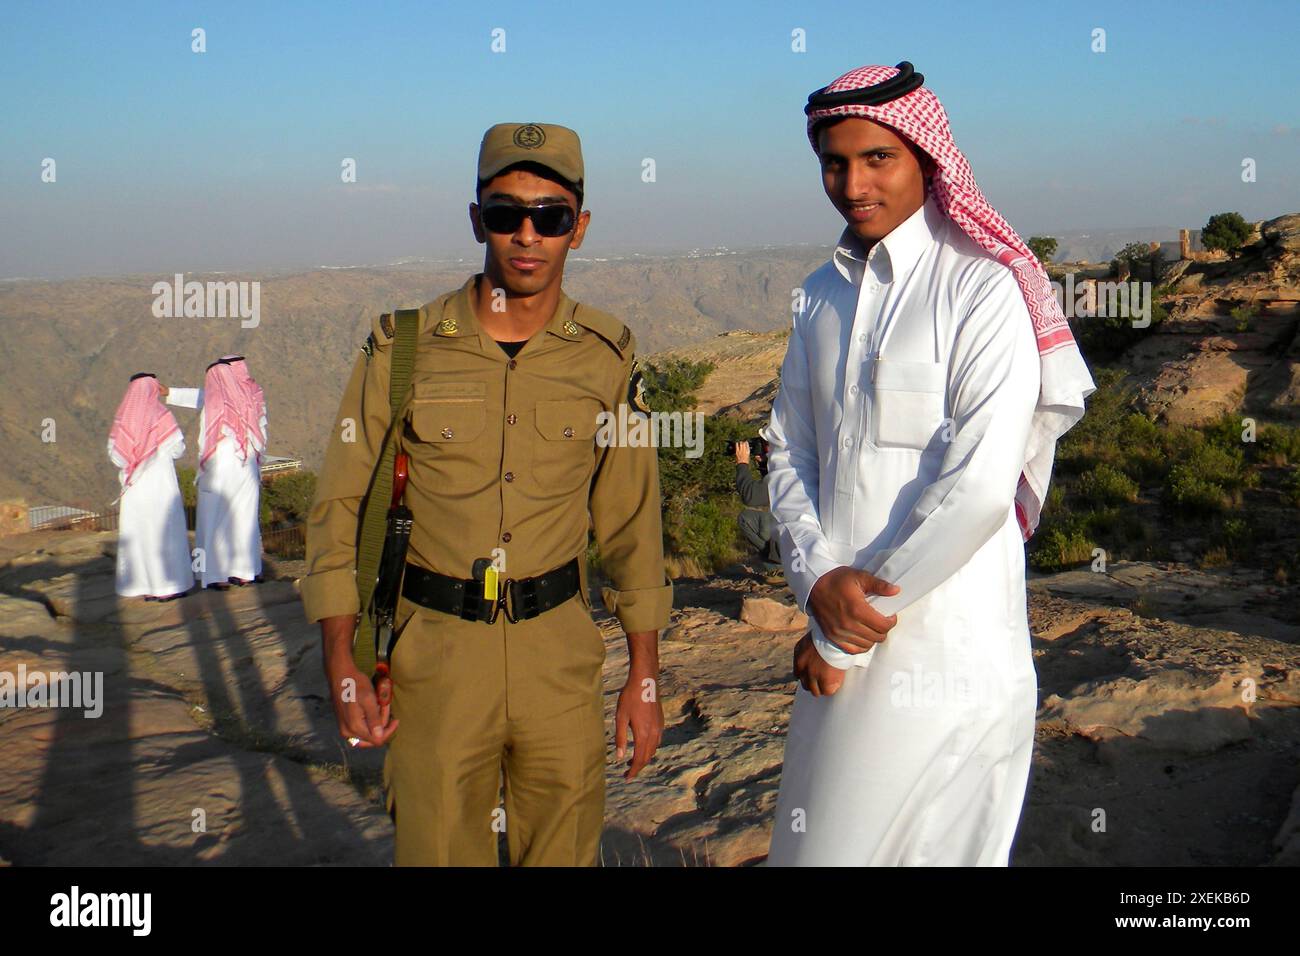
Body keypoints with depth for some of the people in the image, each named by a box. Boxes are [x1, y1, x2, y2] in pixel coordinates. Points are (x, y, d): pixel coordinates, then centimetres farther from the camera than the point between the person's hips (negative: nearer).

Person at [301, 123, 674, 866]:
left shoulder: (606, 355, -1)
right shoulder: (404, 347, -6)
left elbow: (631, 521, 5)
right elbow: (341, 509, -1)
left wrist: (645, 676, 4)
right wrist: (341, 666, -9)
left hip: (560, 652, 2)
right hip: (435, 650, -1)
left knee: (564, 849, 12)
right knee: (438, 848, 6)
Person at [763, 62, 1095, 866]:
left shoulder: (984, 291, -11)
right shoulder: (824, 295, 11)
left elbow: (977, 489, -18)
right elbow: (789, 453, 11)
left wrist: (846, 634, -12)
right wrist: (819, 580, -8)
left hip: (946, 650, -6)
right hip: (840, 644, 6)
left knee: (934, 847, 4)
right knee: (815, 840, 15)